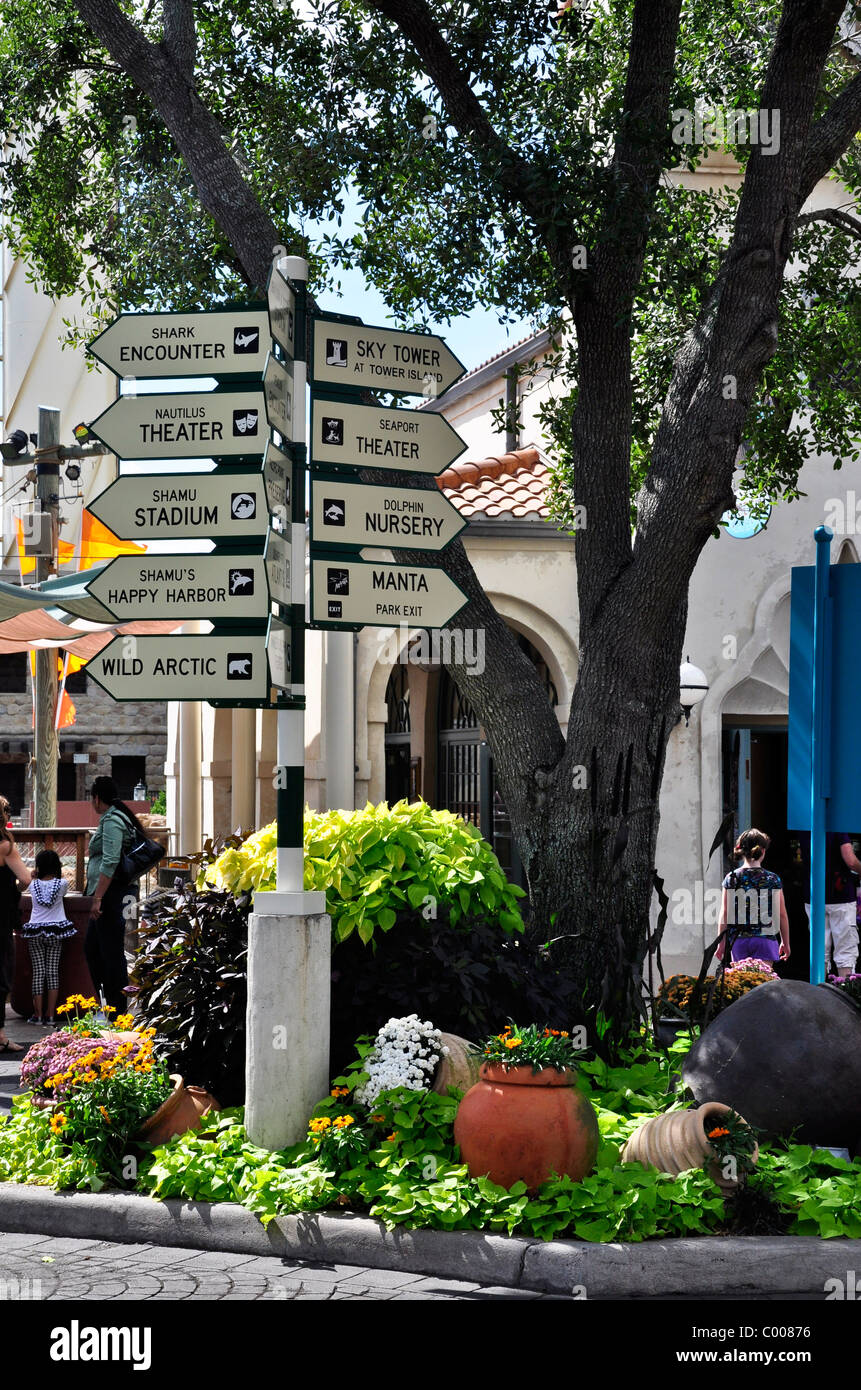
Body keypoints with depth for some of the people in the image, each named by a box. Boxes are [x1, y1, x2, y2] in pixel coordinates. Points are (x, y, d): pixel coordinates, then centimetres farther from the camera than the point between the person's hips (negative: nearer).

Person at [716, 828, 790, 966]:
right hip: (765, 939, -1)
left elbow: (724, 914, 0)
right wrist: (785, 942, 13)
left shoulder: (731, 878, -1)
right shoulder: (773, 879, -2)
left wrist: (721, 943, 7)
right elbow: (782, 915, 2)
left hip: (738, 939, 2)